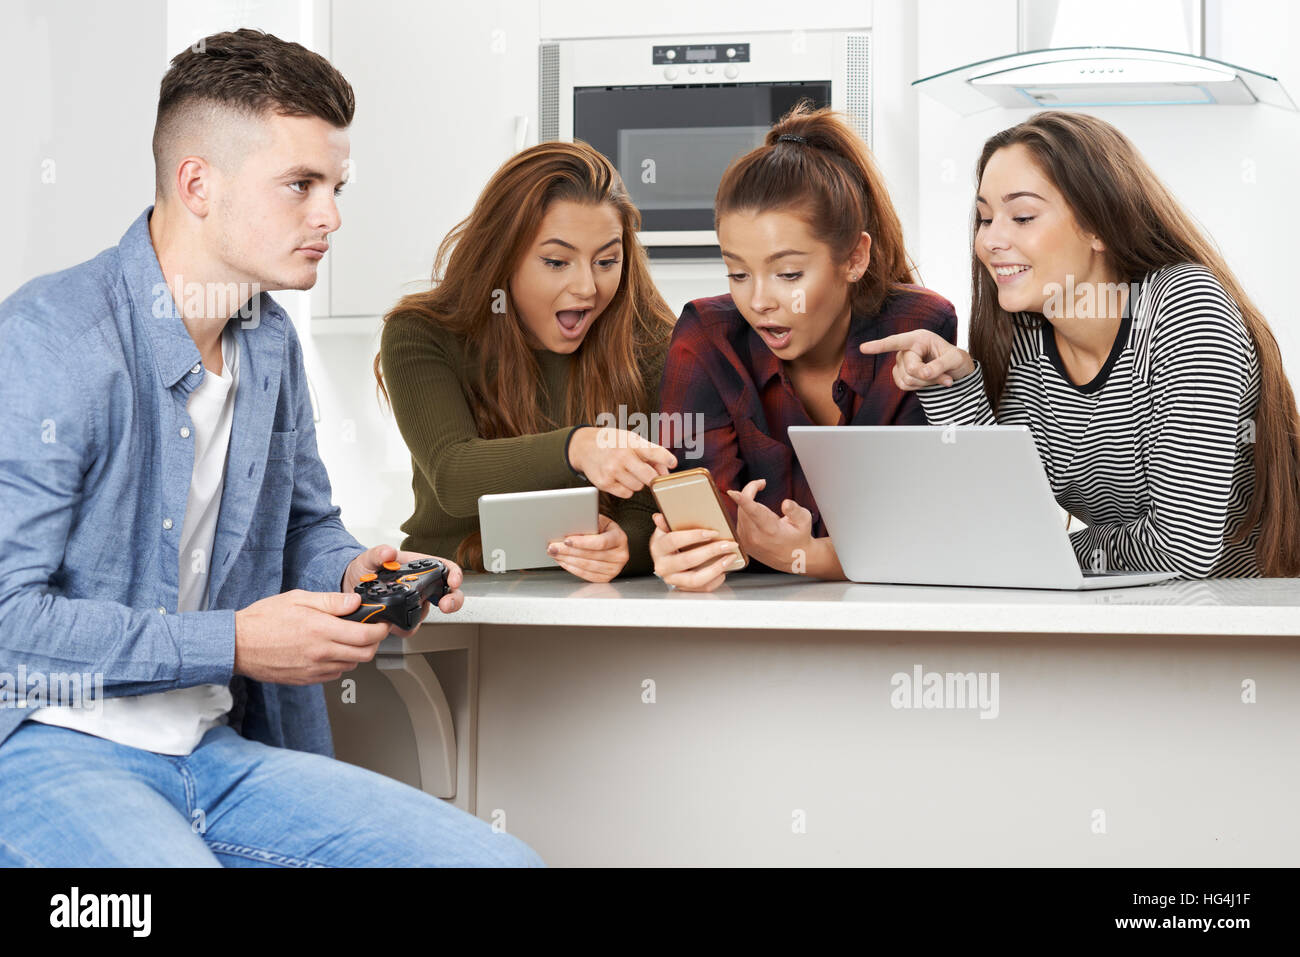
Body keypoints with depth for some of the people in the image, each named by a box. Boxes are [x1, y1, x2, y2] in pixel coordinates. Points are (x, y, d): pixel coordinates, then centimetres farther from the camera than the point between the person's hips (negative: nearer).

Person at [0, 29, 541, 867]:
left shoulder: (271, 344, 11)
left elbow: (307, 525, 26)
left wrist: (353, 572, 2)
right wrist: (232, 644, -19)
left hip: (214, 750, 7)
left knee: (499, 859, -9)